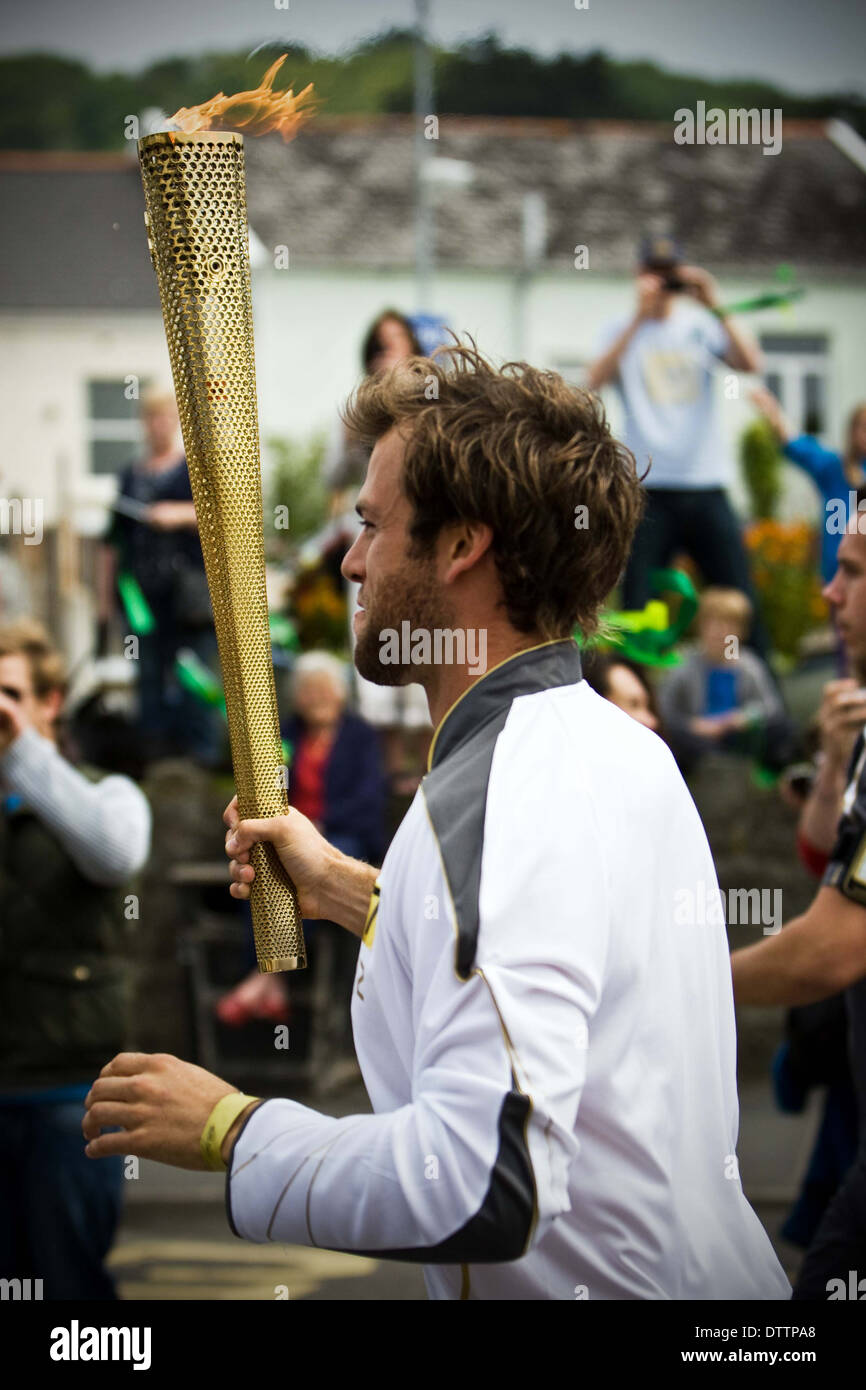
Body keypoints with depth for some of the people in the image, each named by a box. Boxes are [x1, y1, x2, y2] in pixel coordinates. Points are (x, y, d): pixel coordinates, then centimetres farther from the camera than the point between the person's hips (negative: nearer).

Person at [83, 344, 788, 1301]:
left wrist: (229, 1132, -20)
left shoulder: (494, 804, -23)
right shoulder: (620, 748, 8)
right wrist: (351, 891, 23)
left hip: (602, 1285, -9)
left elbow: (491, 1180, -32)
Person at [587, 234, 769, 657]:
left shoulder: (700, 325, 11)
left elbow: (750, 364, -4)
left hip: (707, 485, 1)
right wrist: (640, 316, -16)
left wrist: (714, 307, -14)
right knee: (637, 606, -5)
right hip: (649, 490, -1)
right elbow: (596, 380, -11)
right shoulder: (623, 332, 8)